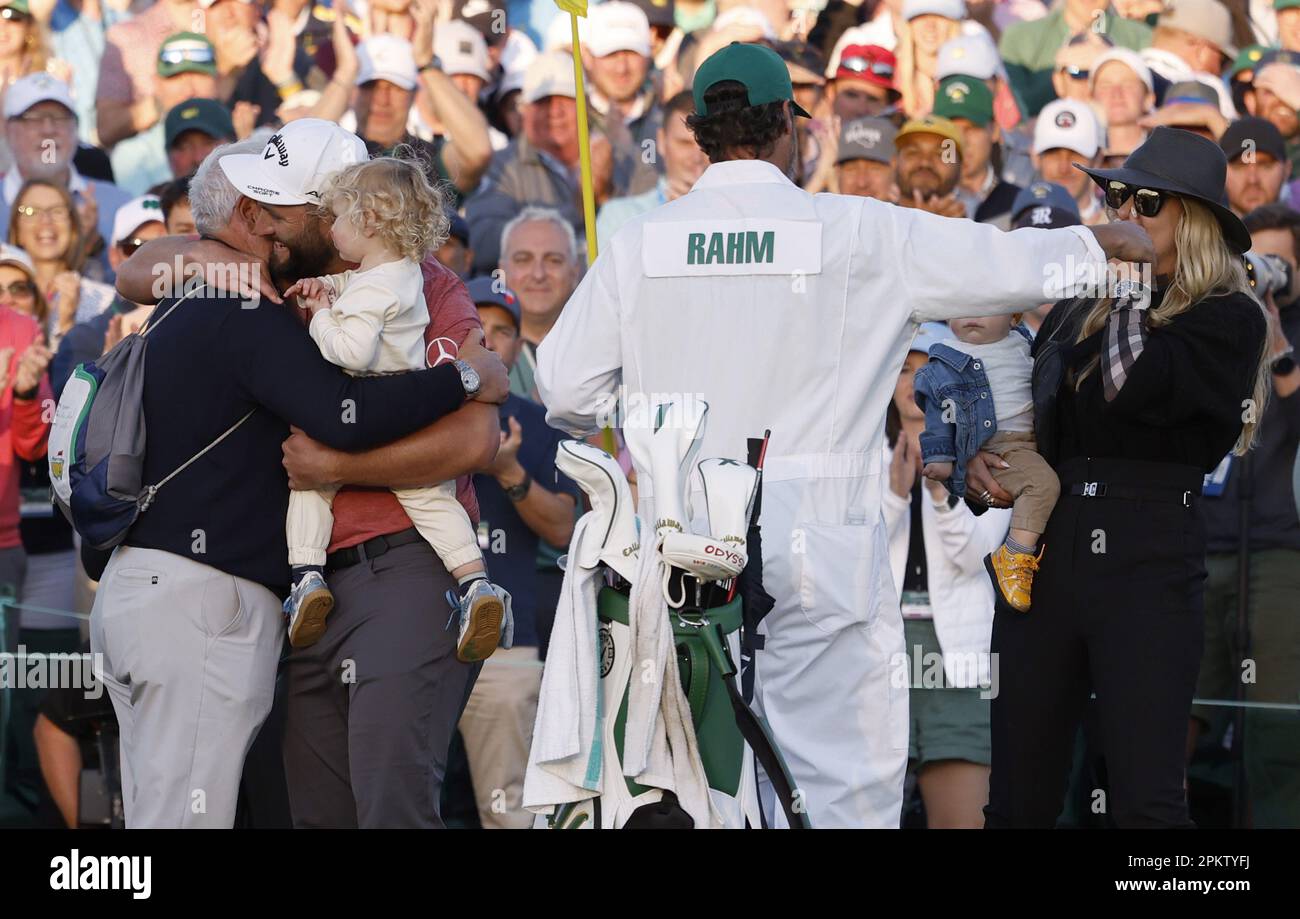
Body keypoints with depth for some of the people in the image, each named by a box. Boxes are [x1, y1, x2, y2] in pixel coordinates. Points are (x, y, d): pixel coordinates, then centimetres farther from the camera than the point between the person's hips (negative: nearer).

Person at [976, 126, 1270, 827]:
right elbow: (1023, 413, 27)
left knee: (1144, 801, -11)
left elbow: (1136, 386, -17)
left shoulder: (1227, 317, 0)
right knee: (1017, 796, 5)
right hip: (1045, 547, 6)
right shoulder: (1079, 310, 17)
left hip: (1147, 558, -6)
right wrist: (984, 460, 6)